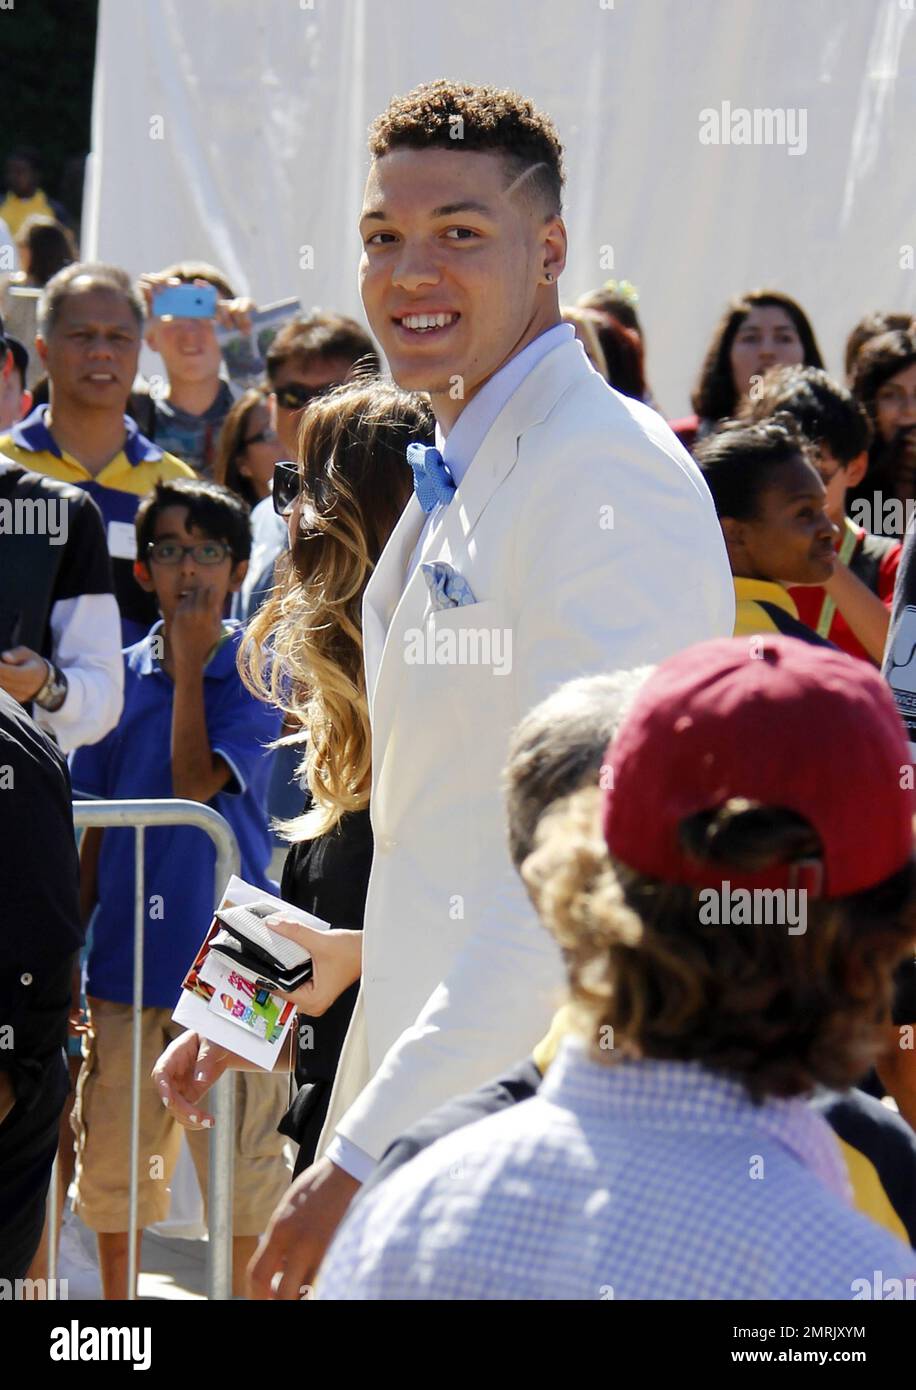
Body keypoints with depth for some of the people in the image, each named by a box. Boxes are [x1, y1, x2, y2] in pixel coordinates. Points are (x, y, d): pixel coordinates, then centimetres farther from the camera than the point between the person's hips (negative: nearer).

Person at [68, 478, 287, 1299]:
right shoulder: (122, 676, 8)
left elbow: (195, 784, -17)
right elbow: (95, 827, 13)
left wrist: (191, 657, -14)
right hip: (127, 954, 4)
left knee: (239, 1159, -2)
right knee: (110, 1164, 10)